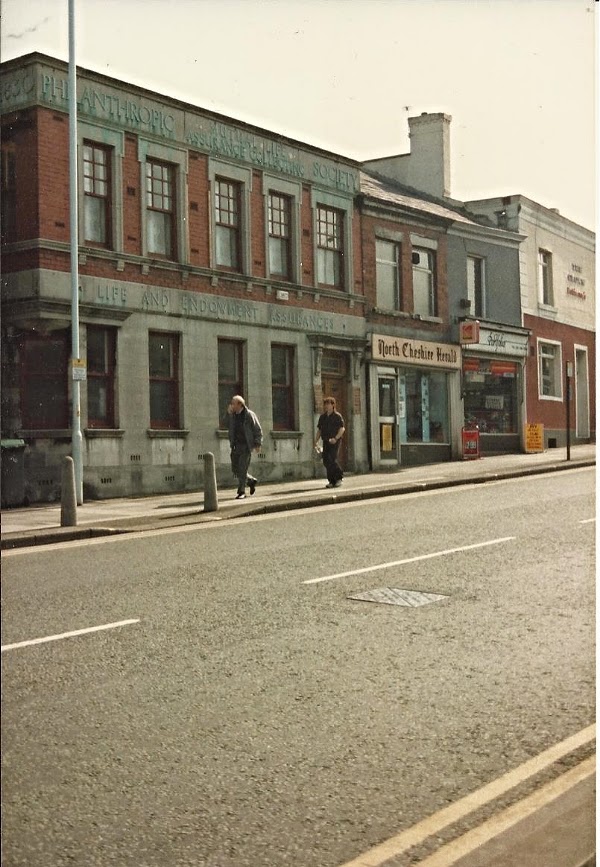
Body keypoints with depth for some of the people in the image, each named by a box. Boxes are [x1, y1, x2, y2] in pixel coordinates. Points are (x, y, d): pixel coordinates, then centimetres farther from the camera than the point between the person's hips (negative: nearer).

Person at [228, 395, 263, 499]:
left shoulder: (250, 415, -9)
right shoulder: (232, 415, 7)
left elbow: (258, 430, -6)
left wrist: (258, 444, -11)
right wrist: (231, 443, 15)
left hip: (247, 445, -6)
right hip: (236, 445, 6)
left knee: (242, 468, -11)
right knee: (235, 469, 2)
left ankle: (241, 491, -4)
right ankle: (251, 481, 24)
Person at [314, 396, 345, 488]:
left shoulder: (337, 416, -3)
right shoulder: (322, 417, 14)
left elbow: (342, 429, -8)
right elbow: (319, 430, 18)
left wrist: (335, 438, -20)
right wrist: (316, 441, 7)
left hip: (335, 442, -6)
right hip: (326, 441, 6)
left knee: (332, 459, -15)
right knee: (326, 461, 1)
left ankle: (339, 478, 1)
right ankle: (332, 481, 9)